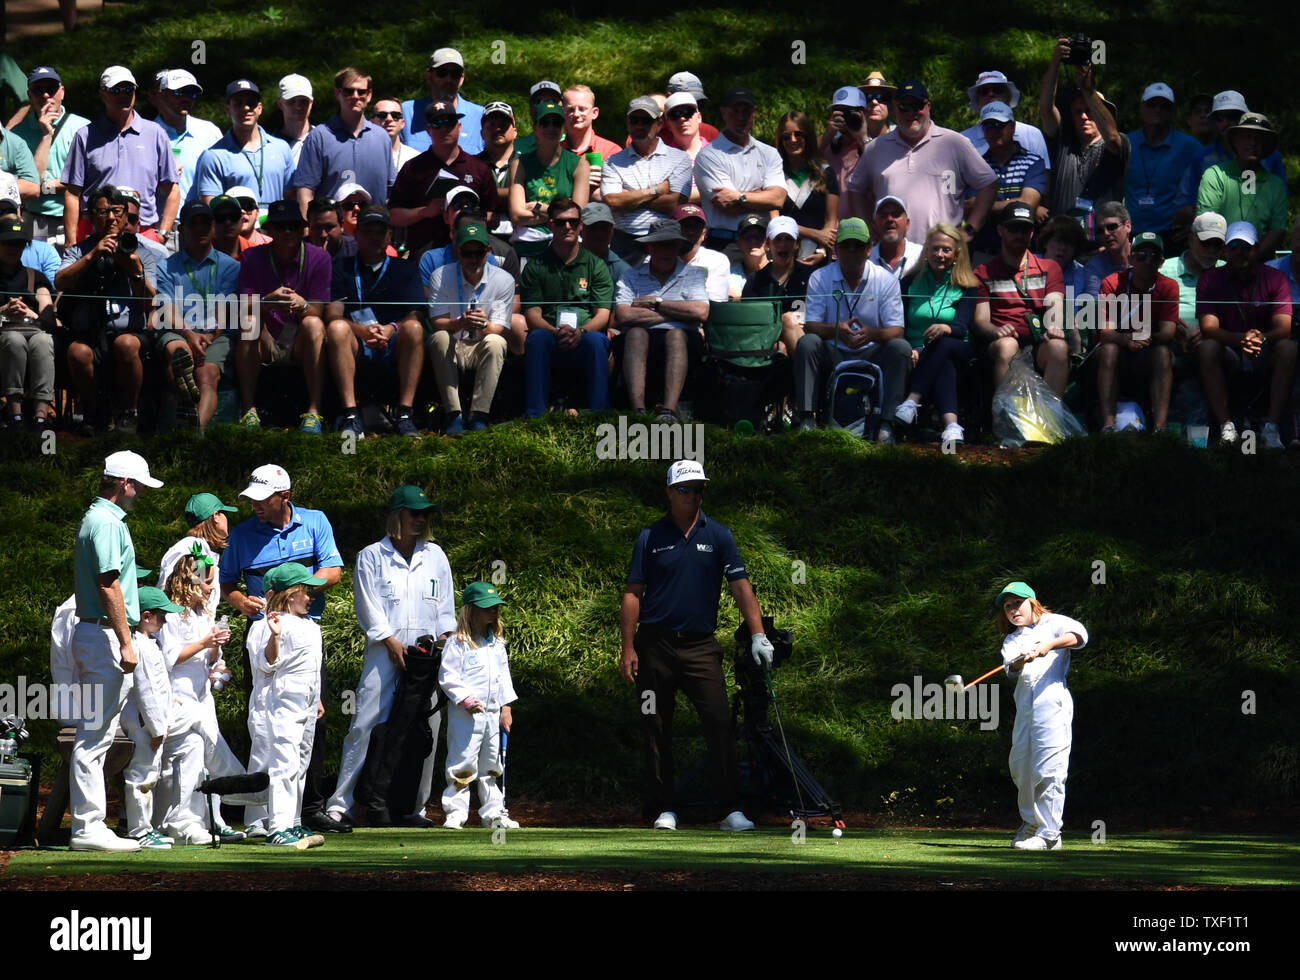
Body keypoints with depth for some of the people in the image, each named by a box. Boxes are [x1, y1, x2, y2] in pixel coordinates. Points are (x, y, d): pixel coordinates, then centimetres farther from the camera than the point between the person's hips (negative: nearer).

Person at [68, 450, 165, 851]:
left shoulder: (94, 519, 18)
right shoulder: (107, 523, -14)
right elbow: (109, 587, -20)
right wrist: (126, 644, -20)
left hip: (91, 634, 11)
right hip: (105, 636, -11)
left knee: (93, 735, 11)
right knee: (94, 736, -9)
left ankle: (89, 825, 13)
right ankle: (89, 827, -9)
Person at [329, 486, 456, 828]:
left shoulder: (435, 556, 16)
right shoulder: (371, 557, 5)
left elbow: (445, 604, 16)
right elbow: (368, 607, -2)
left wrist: (442, 642, 4)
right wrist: (393, 643, -10)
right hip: (384, 655, -4)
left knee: (426, 729, 0)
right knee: (366, 726, -10)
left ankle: (413, 807, 8)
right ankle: (340, 803, -8)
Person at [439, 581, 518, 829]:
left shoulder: (497, 643, 14)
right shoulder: (458, 643, -8)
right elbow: (447, 676, -12)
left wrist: (506, 707, 11)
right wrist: (466, 699, -21)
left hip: (493, 713, 7)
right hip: (464, 715, -7)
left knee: (492, 766, 12)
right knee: (462, 764, -6)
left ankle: (494, 813, 18)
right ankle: (455, 813, 0)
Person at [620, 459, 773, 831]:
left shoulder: (718, 536, 5)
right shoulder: (651, 538, 4)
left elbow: (740, 587, -1)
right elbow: (633, 594, 4)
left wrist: (758, 634, -13)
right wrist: (628, 648, -3)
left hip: (700, 645, 0)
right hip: (655, 643, 0)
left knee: (720, 722, -11)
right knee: (656, 729, 3)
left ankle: (730, 809, -11)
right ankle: (664, 809, 11)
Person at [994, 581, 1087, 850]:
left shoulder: (1053, 623, 10)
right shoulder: (1011, 640, 21)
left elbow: (1079, 634, -11)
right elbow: (1011, 668, 0)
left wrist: (1049, 645, -24)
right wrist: (1022, 660, -23)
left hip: (1052, 700, -6)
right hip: (1024, 705, 6)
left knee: (1048, 768, -11)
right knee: (1020, 766, 10)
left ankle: (1049, 834, -10)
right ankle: (1030, 821, 31)